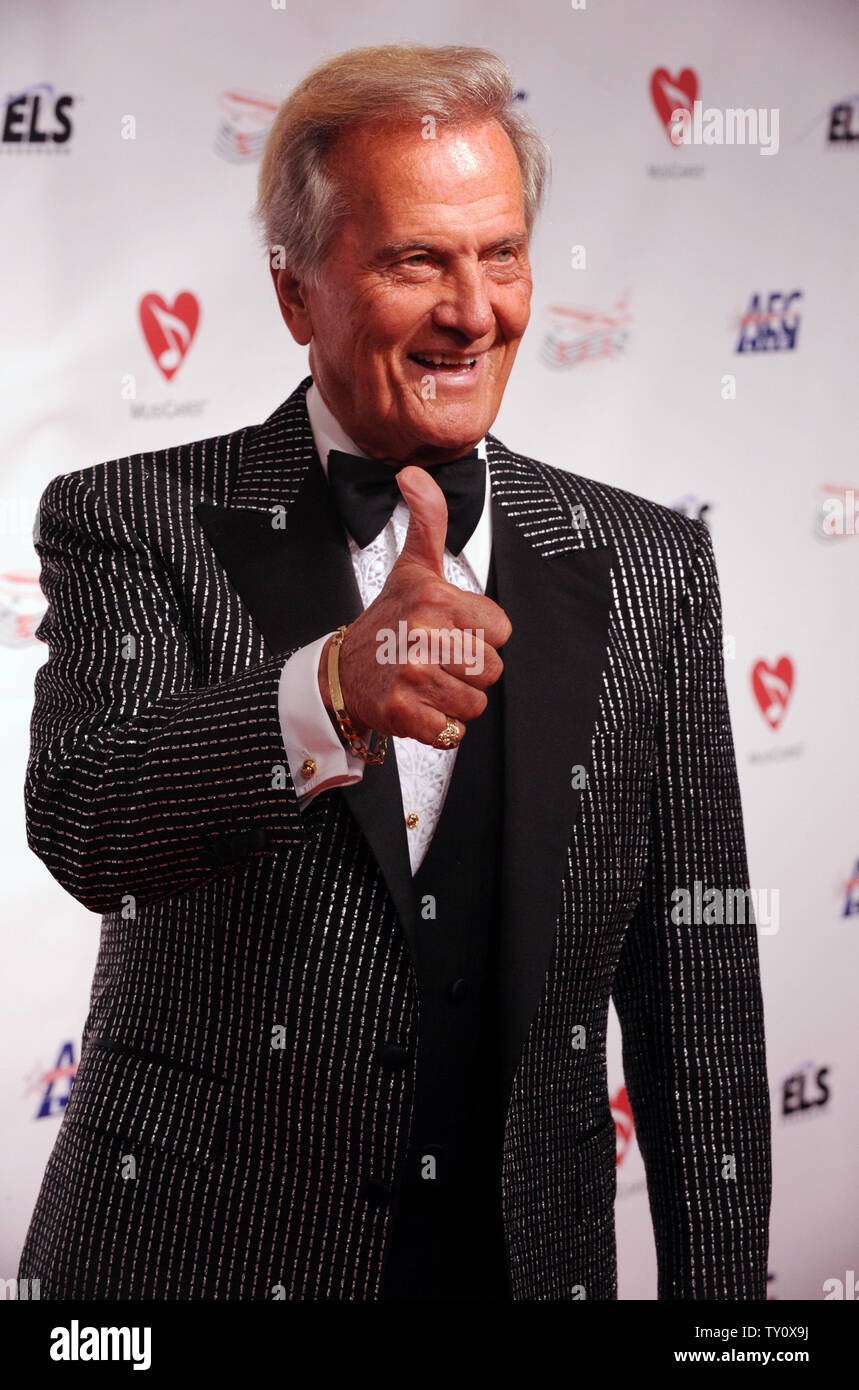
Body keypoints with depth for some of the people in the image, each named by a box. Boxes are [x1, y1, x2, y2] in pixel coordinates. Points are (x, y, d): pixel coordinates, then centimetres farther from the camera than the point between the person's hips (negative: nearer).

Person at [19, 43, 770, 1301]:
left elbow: (697, 1000, 4)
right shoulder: (136, 527, -6)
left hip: (528, 1255, 3)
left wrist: (721, 1285, 1)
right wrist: (335, 691, -41)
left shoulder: (645, 566, 2)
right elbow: (80, 827, -24)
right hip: (197, 1255, -2)